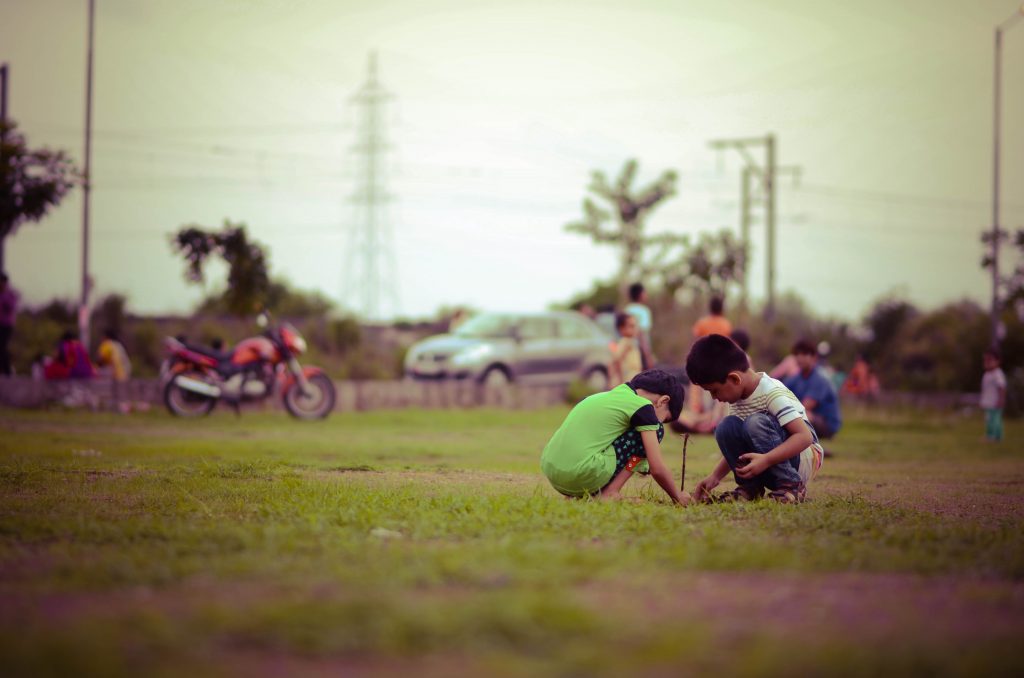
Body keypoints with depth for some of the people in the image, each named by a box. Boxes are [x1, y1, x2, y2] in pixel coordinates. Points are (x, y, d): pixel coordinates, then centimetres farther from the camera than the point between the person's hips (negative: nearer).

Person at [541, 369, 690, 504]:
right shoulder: (643, 406, 1)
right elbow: (657, 469, 0)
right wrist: (678, 496, 14)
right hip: (581, 475, -8)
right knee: (655, 431, 7)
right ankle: (609, 493, -1)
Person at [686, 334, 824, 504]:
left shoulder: (773, 393, -21)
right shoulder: (737, 396, 4)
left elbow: (805, 436, -29)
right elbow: (736, 446, 12)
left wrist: (766, 460, -38)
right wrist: (715, 476, 0)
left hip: (803, 459, -7)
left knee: (756, 423, -32)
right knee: (726, 428, -16)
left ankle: (791, 486, -23)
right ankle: (750, 486, -9)